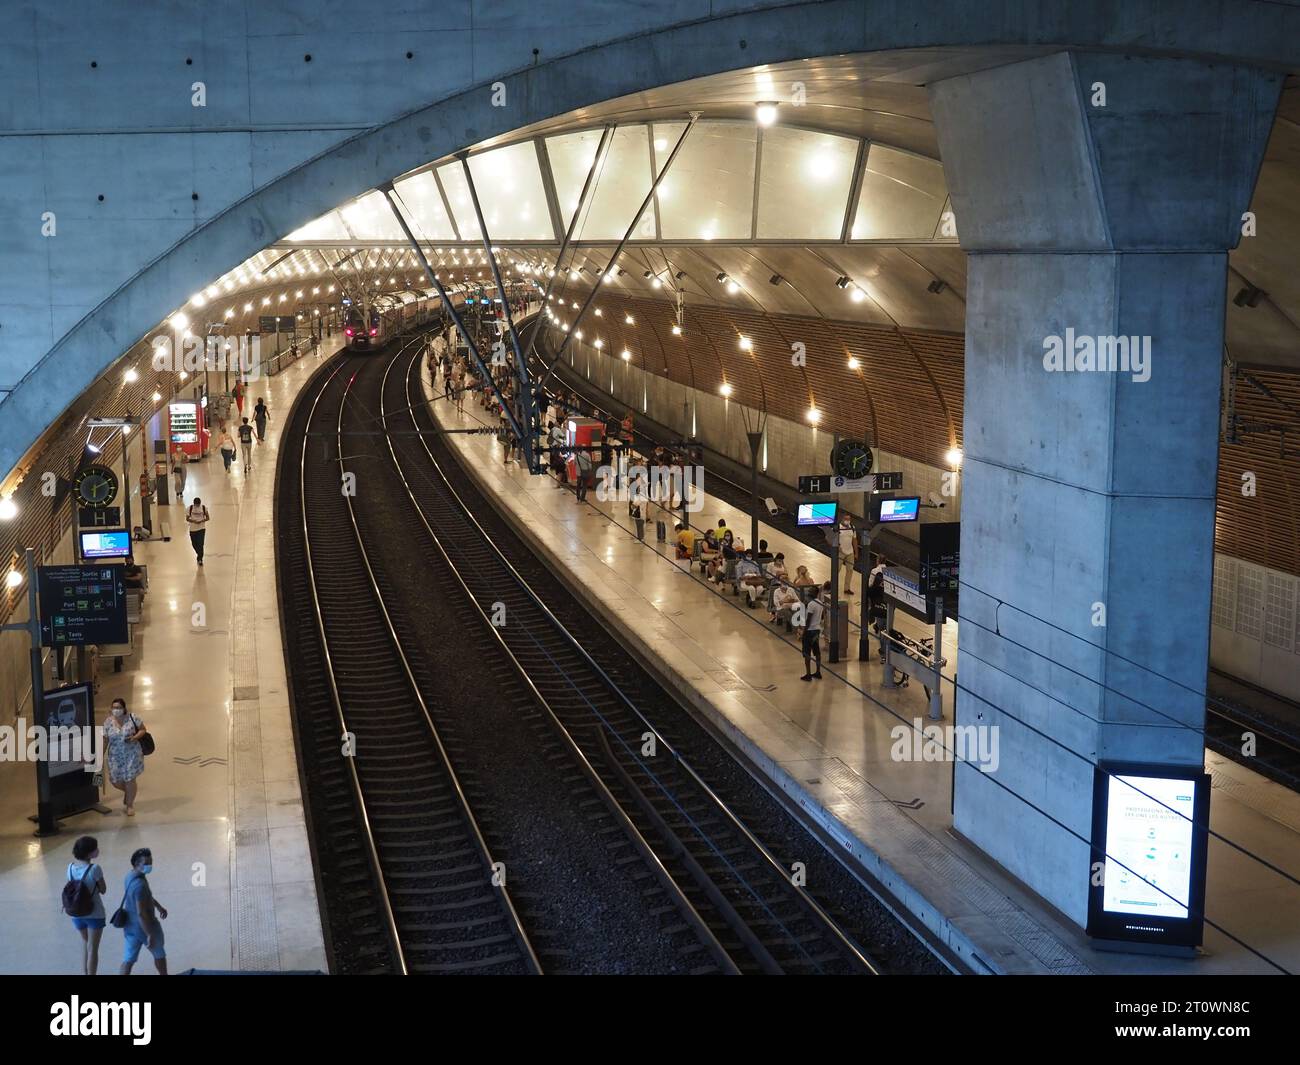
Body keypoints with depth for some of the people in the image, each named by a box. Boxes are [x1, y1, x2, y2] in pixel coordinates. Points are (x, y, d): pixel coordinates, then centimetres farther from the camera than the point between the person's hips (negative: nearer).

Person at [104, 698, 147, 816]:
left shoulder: (132, 718, -9)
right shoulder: (108, 722, -5)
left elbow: (143, 730, 0)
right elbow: (104, 740, -2)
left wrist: (135, 737, -18)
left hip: (131, 754, -2)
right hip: (116, 756, 2)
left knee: (130, 780, -1)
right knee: (116, 781, 7)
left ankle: (130, 805, 20)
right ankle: (128, 792, 42)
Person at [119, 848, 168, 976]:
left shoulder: (130, 876, 0)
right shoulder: (140, 884, -32)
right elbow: (141, 913, -30)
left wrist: (159, 906, 30)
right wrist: (150, 935, -25)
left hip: (130, 926, 8)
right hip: (145, 927, -8)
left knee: (128, 960, 12)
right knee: (159, 954, 18)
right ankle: (163, 976, 39)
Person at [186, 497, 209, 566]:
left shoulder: (204, 508, -7)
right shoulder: (190, 508, -8)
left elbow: (207, 518, 0)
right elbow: (187, 518, -3)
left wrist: (202, 521, -20)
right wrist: (193, 521, -22)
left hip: (201, 528, -2)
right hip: (193, 529, 2)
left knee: (200, 544, -8)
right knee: (194, 544, 12)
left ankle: (200, 559, 6)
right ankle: (199, 554, 39)